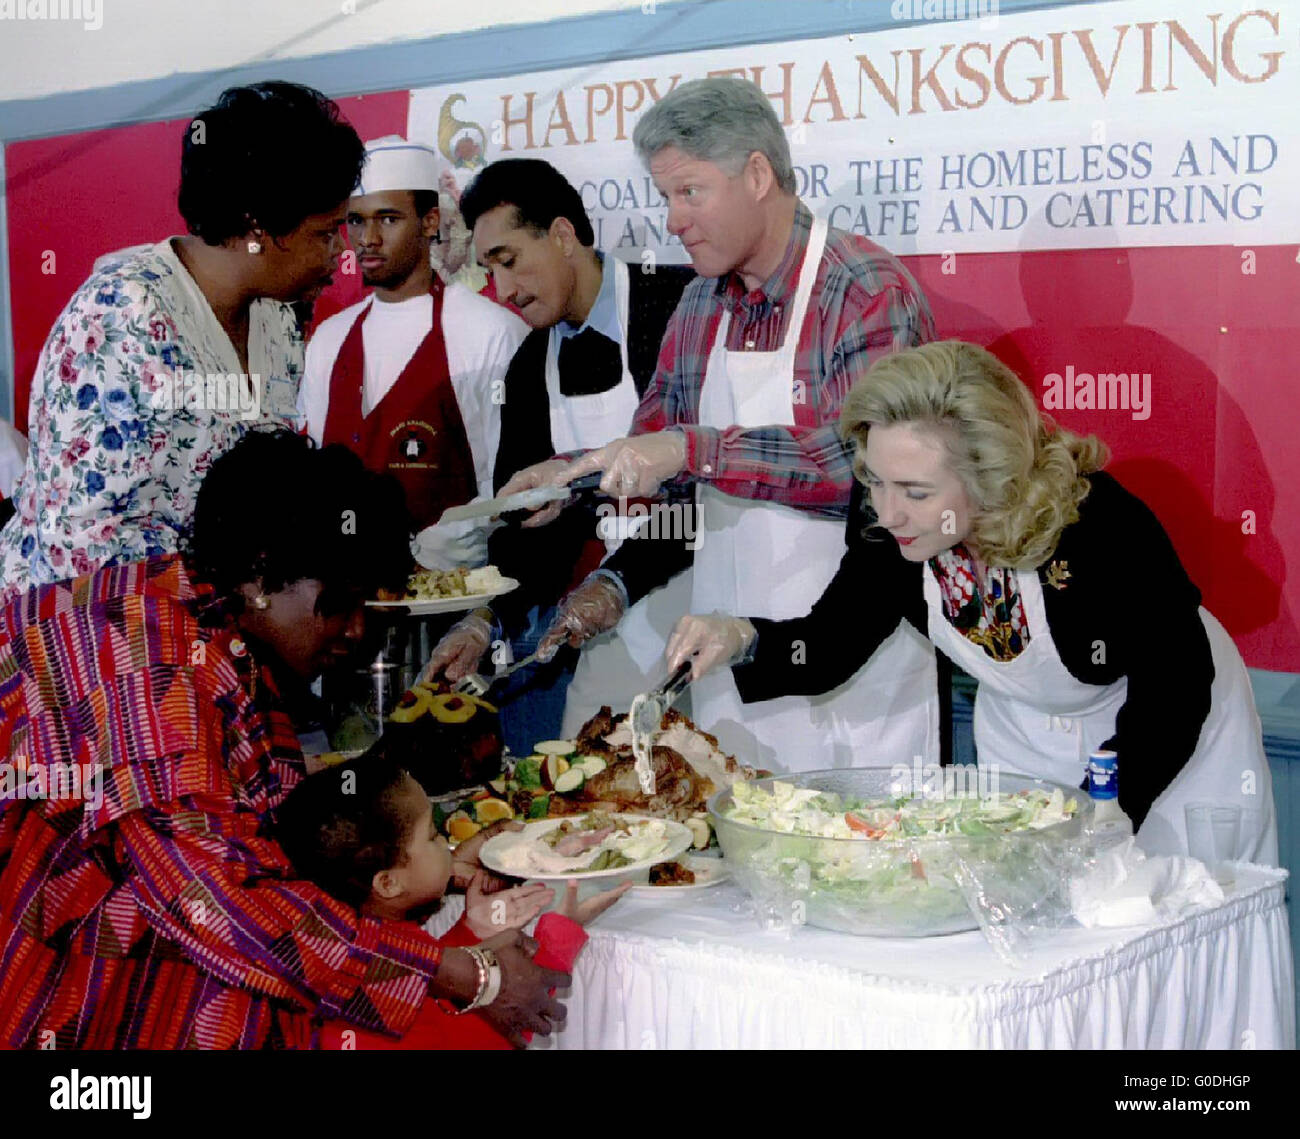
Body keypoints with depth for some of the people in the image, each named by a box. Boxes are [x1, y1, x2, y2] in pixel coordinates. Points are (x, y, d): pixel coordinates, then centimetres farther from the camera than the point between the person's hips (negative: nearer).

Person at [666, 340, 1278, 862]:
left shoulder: (1102, 525, -37)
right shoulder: (888, 534, -24)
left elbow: (1176, 688, -24)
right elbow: (828, 648, -11)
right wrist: (743, 639, -31)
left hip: (1172, 740, -4)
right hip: (1020, 740, 4)